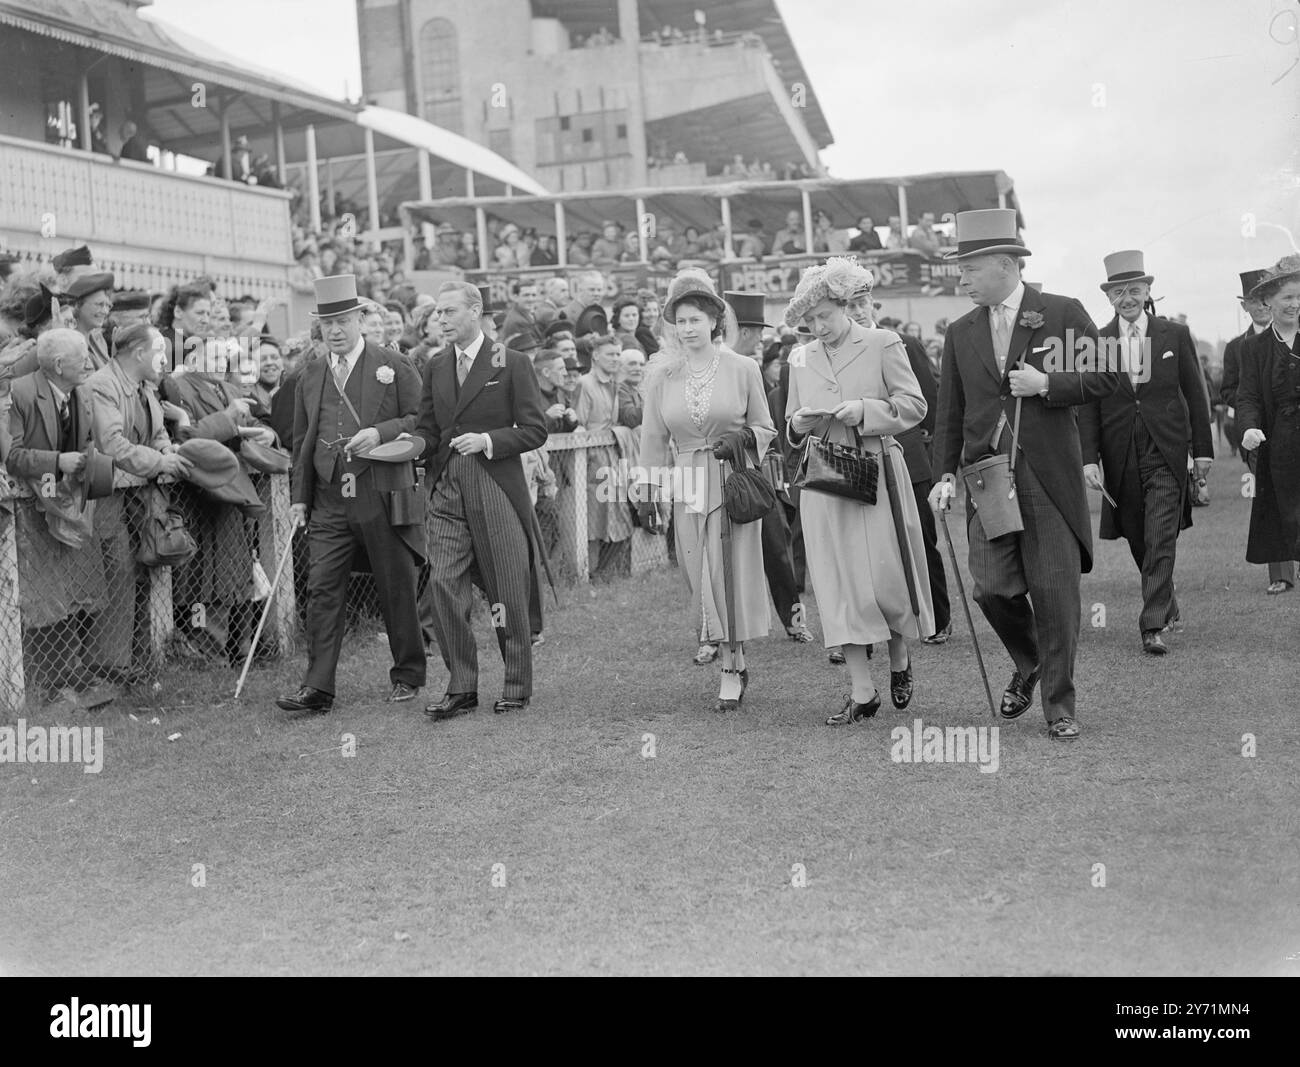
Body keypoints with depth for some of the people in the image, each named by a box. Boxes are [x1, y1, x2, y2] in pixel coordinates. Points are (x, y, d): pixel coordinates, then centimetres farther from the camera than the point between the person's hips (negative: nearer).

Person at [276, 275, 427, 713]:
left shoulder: (393, 366, 1)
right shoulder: (310, 374, 13)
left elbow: (421, 421, -1)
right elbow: (302, 439, 18)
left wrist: (380, 433, -17)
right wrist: (300, 496, 11)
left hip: (384, 496, -3)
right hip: (329, 501, 3)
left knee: (396, 590, 6)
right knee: (323, 590, -5)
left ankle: (407, 676, 22)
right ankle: (317, 688, -4)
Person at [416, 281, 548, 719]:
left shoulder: (511, 364, -1)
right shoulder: (435, 367, 13)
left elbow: (534, 430, -3)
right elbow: (428, 430, 16)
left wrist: (488, 441, -16)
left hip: (497, 490, -4)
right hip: (447, 491, 4)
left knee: (508, 593, 3)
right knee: (443, 585, -5)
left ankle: (517, 685, 17)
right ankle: (460, 687, 5)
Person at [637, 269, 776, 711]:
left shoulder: (742, 368, 0)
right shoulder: (661, 374, 4)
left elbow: (765, 428, 8)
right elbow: (653, 438, 9)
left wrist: (742, 437, -13)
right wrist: (645, 494, 6)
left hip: (734, 481, -2)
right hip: (686, 486, 2)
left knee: (732, 570, -4)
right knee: (700, 574, 4)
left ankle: (731, 669, 4)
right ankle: (736, 662, 20)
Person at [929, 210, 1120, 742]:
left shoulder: (1063, 313, 2)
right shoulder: (960, 333, 12)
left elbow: (1106, 376, 2)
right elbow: (950, 412, 14)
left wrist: (1047, 385, -12)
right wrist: (945, 473, 4)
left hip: (1049, 474, -3)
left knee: (1054, 590, -2)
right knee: (993, 587, -5)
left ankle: (1059, 706, 10)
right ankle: (1028, 665, 26)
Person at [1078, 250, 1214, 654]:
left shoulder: (1175, 335, 4)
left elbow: (1196, 395, 8)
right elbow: (1088, 406, 1)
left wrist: (1203, 449, 6)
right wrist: (1089, 458, -7)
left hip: (1166, 452, -1)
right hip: (1120, 458, 1)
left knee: (1161, 541, -9)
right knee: (1138, 542, 9)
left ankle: (1153, 626, -7)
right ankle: (1169, 611, 28)